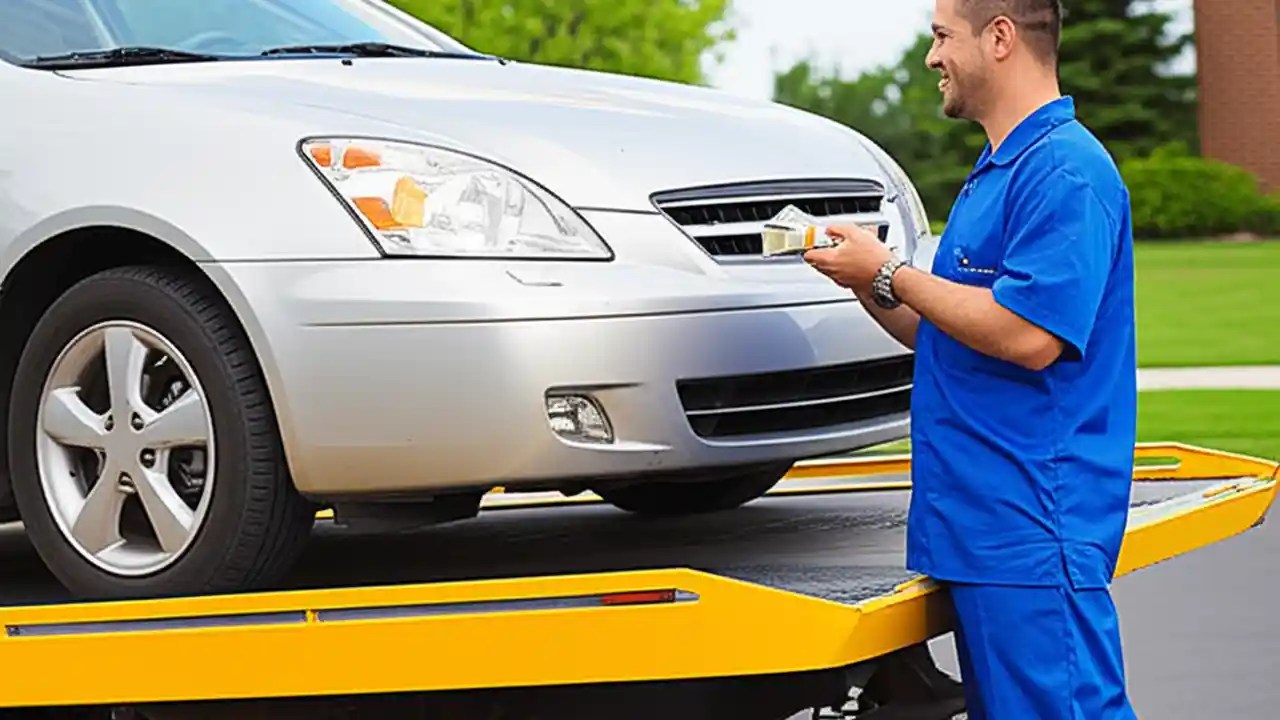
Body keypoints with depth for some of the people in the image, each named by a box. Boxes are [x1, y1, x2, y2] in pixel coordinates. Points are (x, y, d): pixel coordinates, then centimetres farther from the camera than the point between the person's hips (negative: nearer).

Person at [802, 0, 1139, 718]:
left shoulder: (1066, 168, -13)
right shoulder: (995, 172, 21)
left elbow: (1027, 336, -23)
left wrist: (891, 273, -12)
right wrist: (867, 281, 9)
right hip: (979, 524, 11)